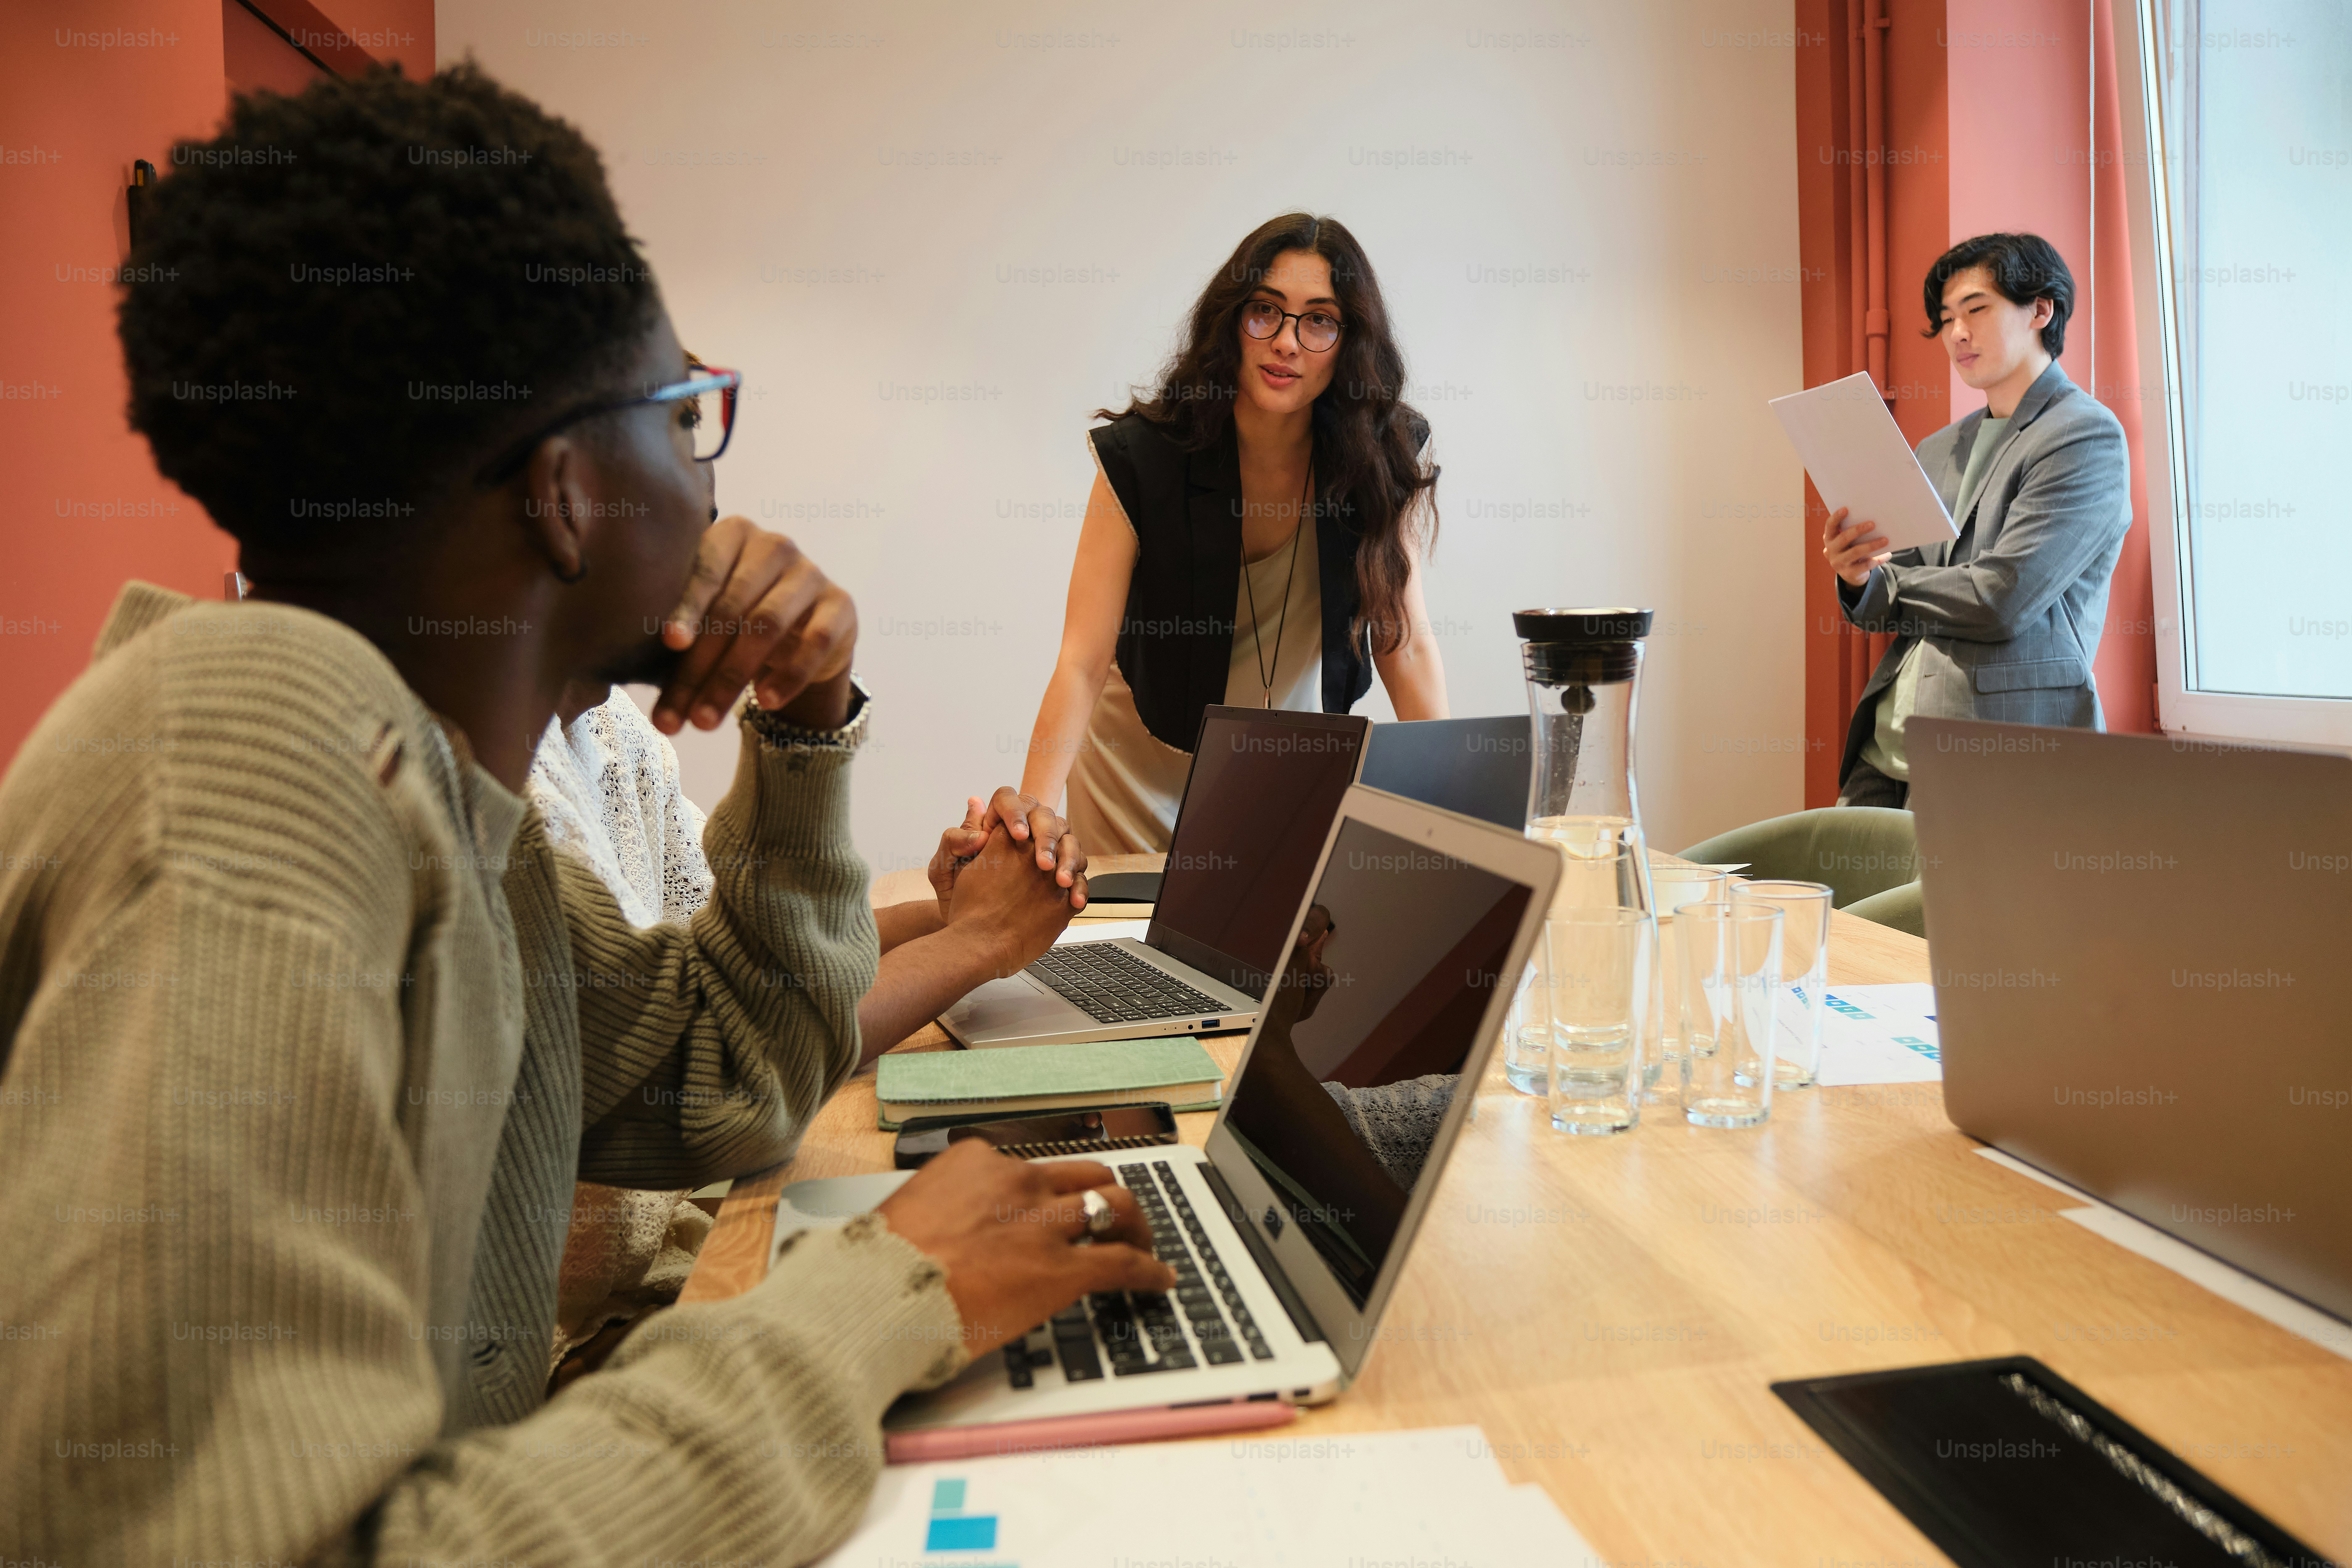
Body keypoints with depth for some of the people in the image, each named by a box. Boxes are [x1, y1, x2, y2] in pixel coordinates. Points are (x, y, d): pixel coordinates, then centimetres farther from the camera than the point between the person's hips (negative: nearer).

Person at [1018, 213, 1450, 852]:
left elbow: (1407, 647, -9)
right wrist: (1031, 817, -37)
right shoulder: (1141, 458, -21)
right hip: (1146, 768, -1)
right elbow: (1082, 661, -26)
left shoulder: (1384, 459, -15)